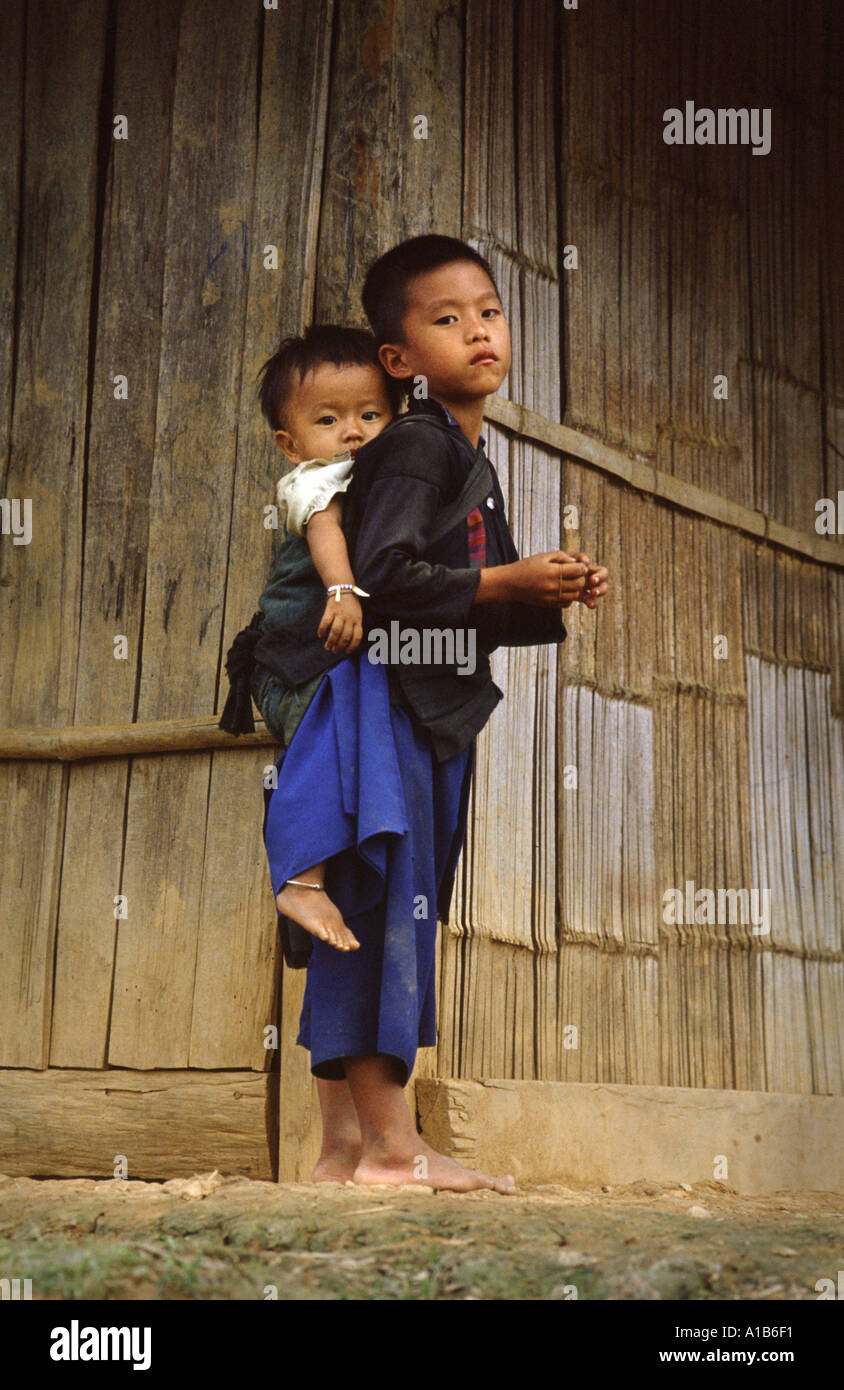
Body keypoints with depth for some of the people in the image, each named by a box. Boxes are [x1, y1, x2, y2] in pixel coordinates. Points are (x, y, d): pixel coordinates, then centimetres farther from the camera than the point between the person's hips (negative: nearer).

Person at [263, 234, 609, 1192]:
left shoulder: (471, 458, 20)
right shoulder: (416, 444, -9)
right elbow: (382, 575, -21)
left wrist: (550, 601, 8)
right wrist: (506, 581, -17)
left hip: (430, 716, 10)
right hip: (381, 706, -10)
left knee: (367, 925, 10)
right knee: (386, 909, -7)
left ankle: (344, 1146, 17)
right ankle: (390, 1144, 0)